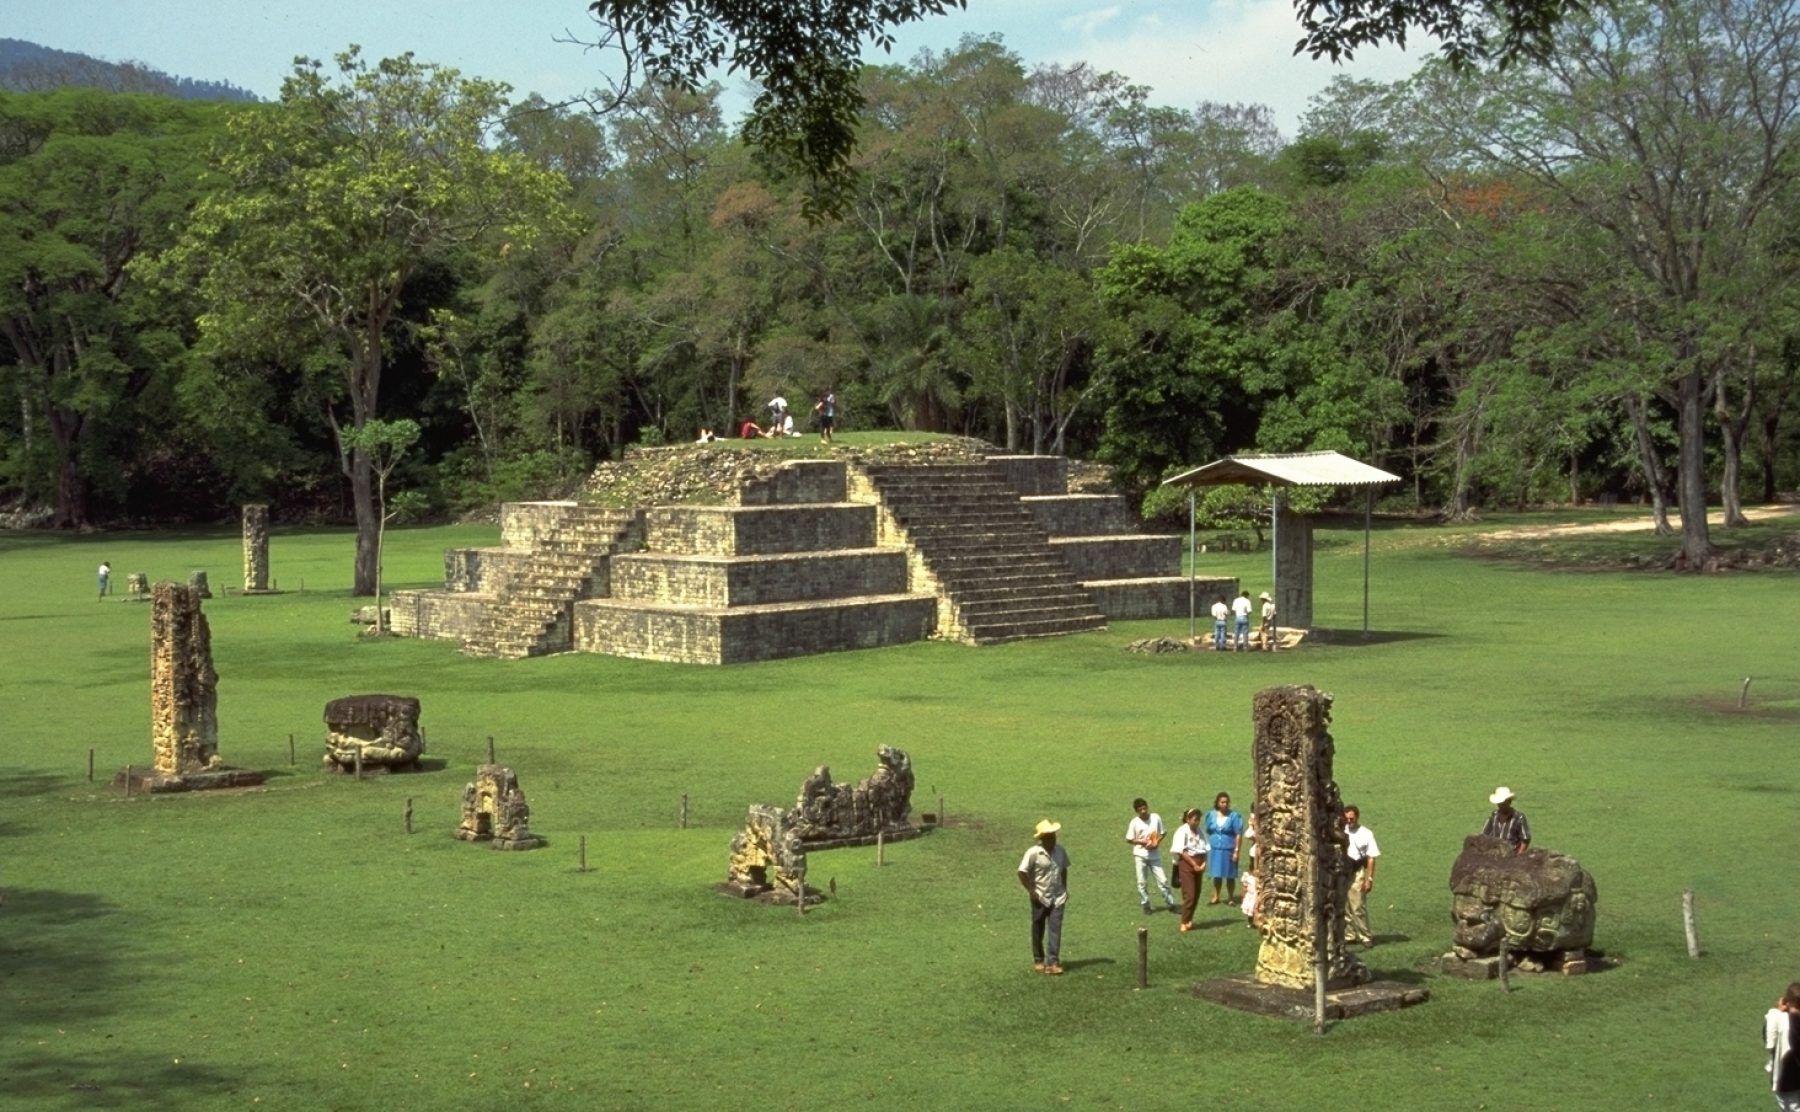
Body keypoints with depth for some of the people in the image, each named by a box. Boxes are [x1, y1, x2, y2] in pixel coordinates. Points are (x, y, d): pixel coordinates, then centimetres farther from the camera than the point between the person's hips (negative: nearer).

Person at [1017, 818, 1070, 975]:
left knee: (1055, 930, -7)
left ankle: (1053, 962, -10)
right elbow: (1022, 873, -13)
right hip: (1040, 898, -3)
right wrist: (1031, 891, -13)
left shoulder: (1060, 851, 3)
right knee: (1038, 931, 9)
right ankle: (1038, 961, 24)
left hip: (1057, 898, 3)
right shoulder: (1033, 853, -14)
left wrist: (1065, 889, 11)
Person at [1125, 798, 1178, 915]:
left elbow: (1162, 833, 6)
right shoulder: (1134, 822, -9)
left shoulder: (1156, 818, -6)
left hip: (1155, 855, 1)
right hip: (1140, 855, -1)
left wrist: (1157, 842, -13)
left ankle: (1171, 903, 11)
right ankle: (1145, 905, 16)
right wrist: (1143, 842, -17)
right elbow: (1129, 839, -3)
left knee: (1163, 880, 1)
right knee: (1141, 882, 1)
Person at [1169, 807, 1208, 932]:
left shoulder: (1199, 831, 9)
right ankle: (1184, 923, -4)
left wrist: (1204, 863, -8)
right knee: (1189, 895, -10)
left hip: (1198, 865, 6)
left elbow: (1205, 849, 8)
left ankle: (1189, 920, 20)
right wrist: (1194, 864, -16)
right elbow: (1181, 851, -14)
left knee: (1196, 894, 8)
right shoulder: (1182, 831, -9)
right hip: (1186, 864, -6)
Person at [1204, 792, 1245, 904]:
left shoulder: (1234, 816, -6)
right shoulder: (1211, 815, 5)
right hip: (1214, 850, 3)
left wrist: (1236, 851, -11)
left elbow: (1239, 835, -7)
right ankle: (1215, 897, 20)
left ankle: (1231, 898, 17)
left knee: (1230, 876, 5)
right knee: (1216, 875, 10)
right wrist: (1207, 847, 8)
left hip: (1228, 851, -3)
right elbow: (1208, 833, 11)